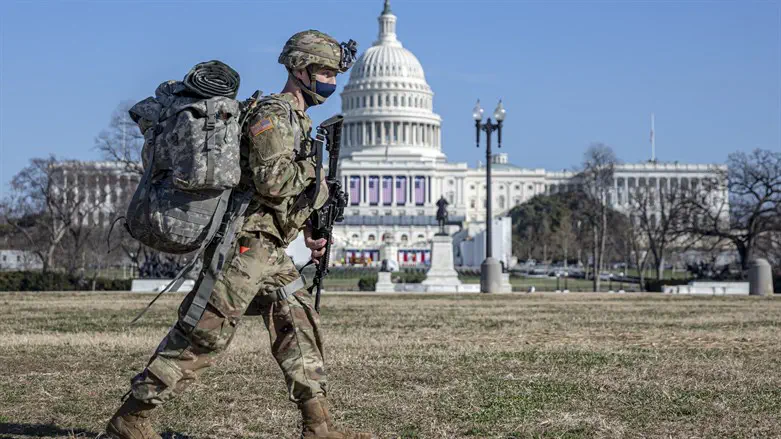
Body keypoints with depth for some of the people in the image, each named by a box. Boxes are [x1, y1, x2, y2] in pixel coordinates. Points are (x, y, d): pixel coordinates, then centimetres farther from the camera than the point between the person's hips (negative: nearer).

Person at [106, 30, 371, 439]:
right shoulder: (272, 113, -11)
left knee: (299, 325, 8)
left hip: (270, 248, 10)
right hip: (246, 241, -10)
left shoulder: (296, 119, 20)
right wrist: (310, 168, -9)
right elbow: (272, 181, -24)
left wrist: (308, 233, 17)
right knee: (205, 332, -8)